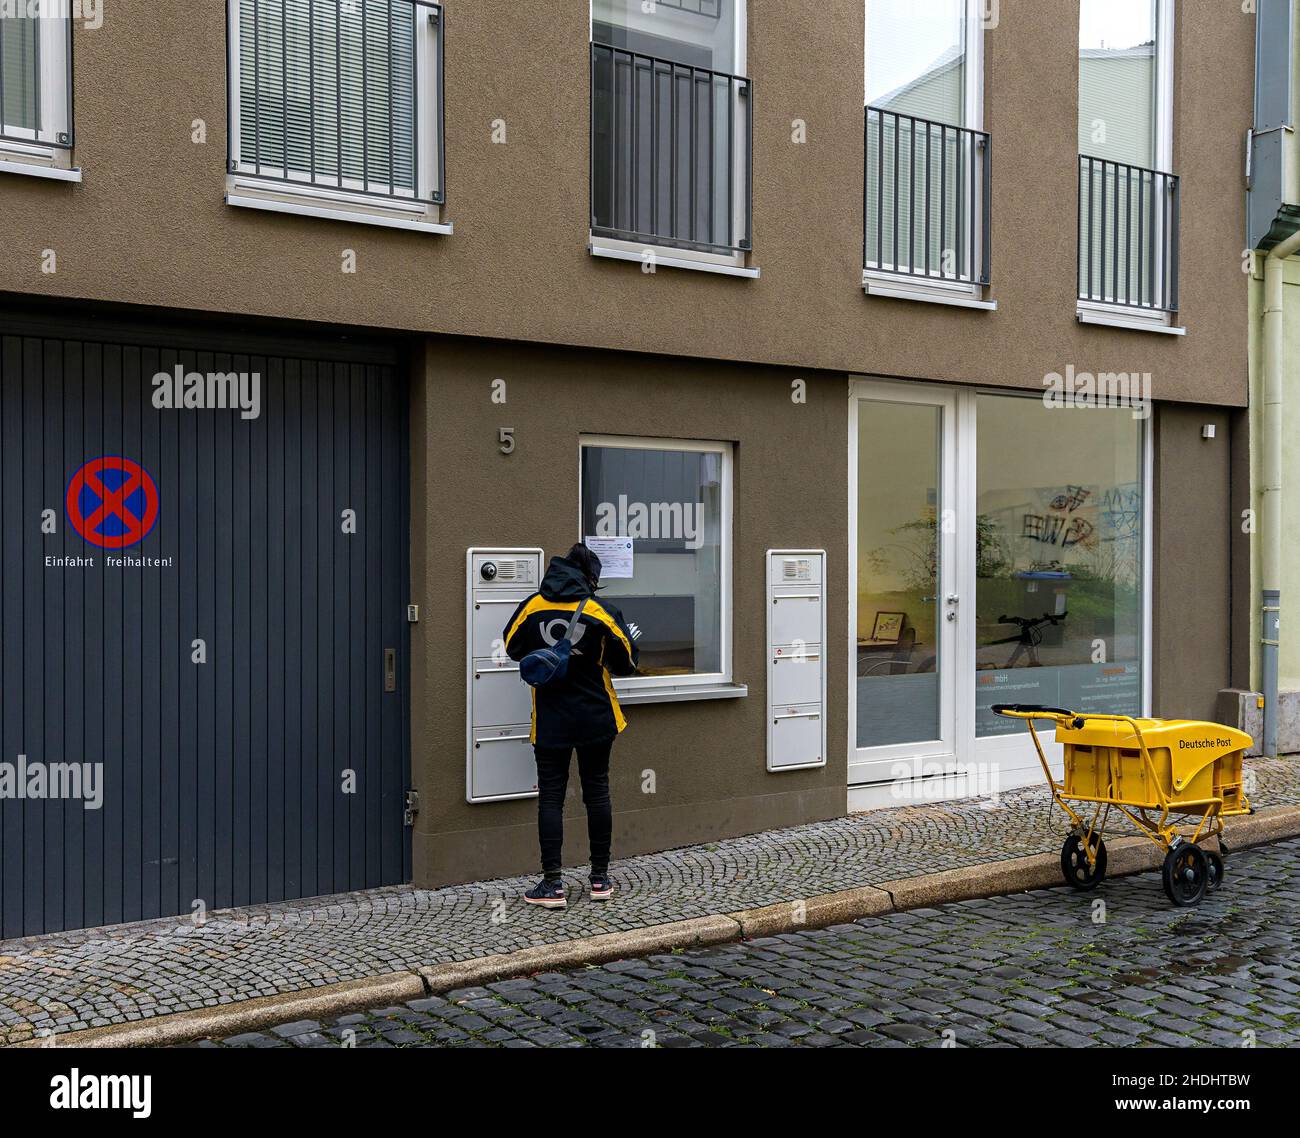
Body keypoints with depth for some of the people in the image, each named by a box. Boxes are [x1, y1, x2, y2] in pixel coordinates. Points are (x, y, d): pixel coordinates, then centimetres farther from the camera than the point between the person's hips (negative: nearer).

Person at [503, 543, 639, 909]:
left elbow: (512, 648, 9)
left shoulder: (532, 607, -5)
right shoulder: (601, 612, -9)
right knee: (597, 792, 11)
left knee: (551, 796, 4)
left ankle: (552, 884, 3)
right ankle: (600, 878, 19)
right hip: (595, 718, 0)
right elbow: (626, 663, -2)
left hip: (550, 721, 0)